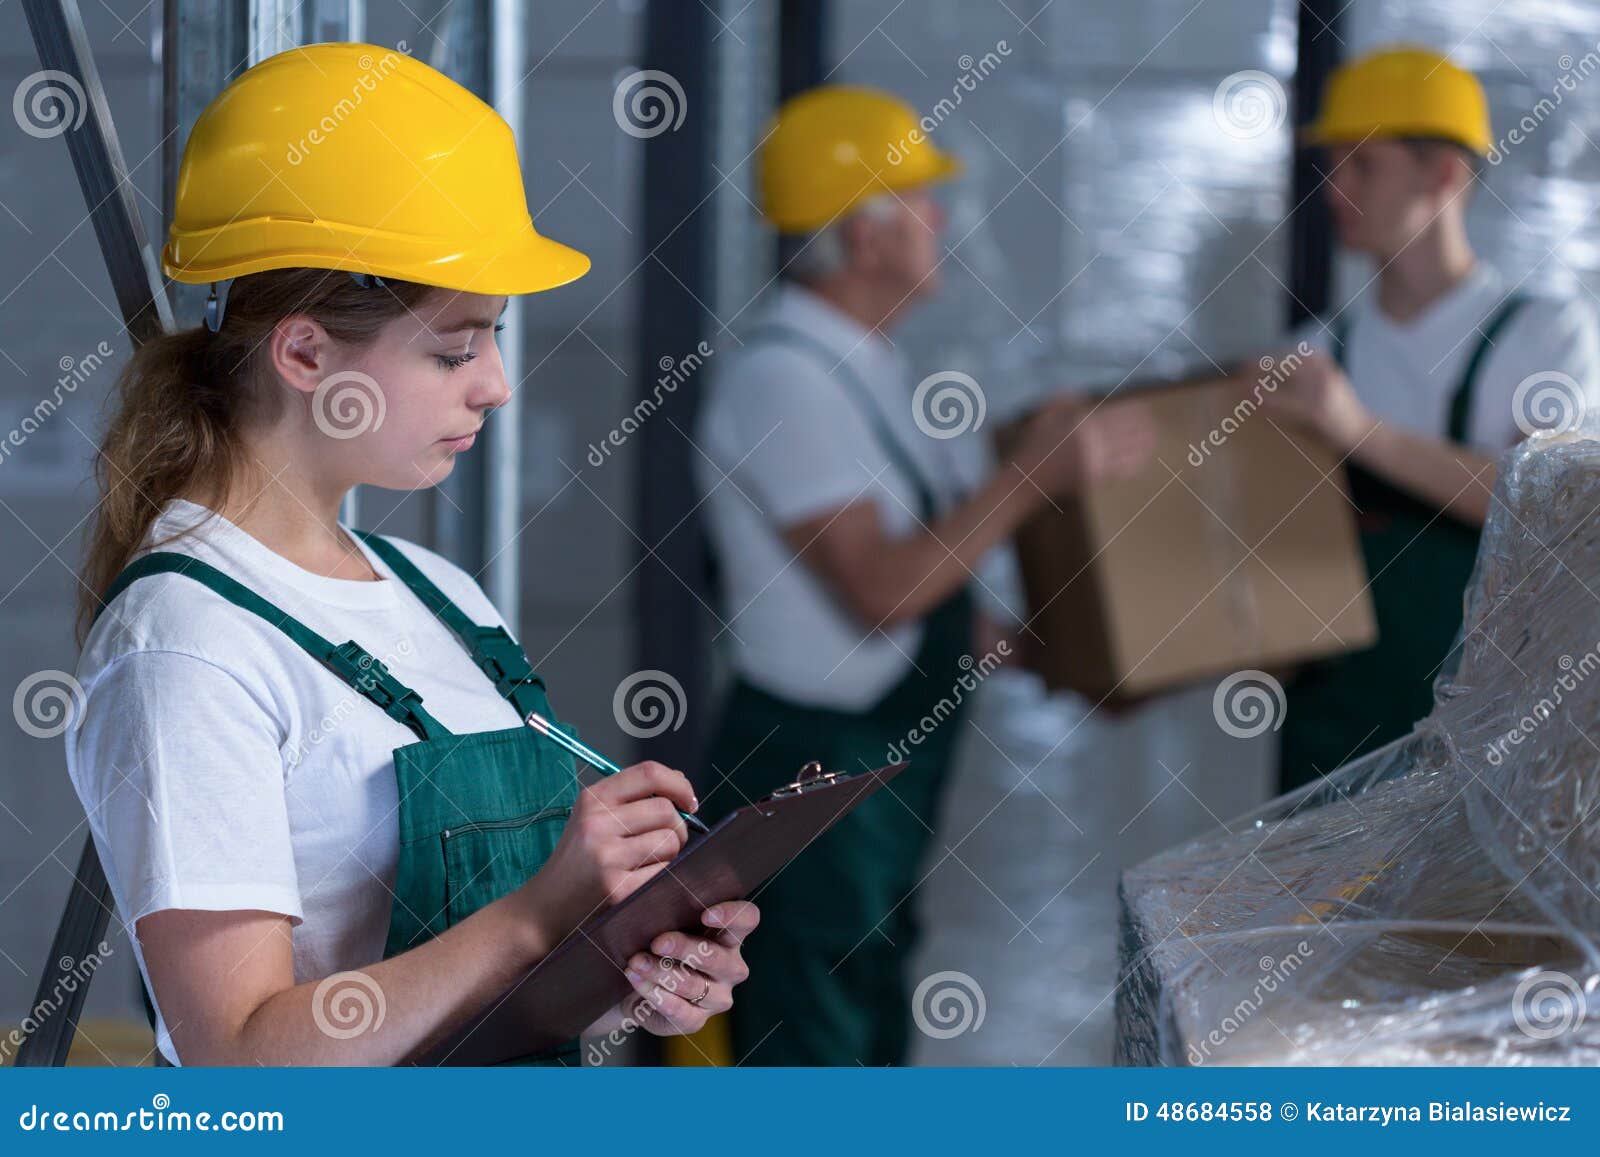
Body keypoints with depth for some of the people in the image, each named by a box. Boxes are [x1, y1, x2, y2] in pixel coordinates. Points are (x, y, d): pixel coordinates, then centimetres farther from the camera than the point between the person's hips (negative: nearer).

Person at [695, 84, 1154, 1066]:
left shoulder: (868, 367, 11)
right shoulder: (782, 379, -19)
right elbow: (877, 588, -23)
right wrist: (1032, 477, -22)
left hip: (887, 762, 10)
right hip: (815, 771, -10)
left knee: (874, 1047, 17)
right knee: (810, 1057, -4)